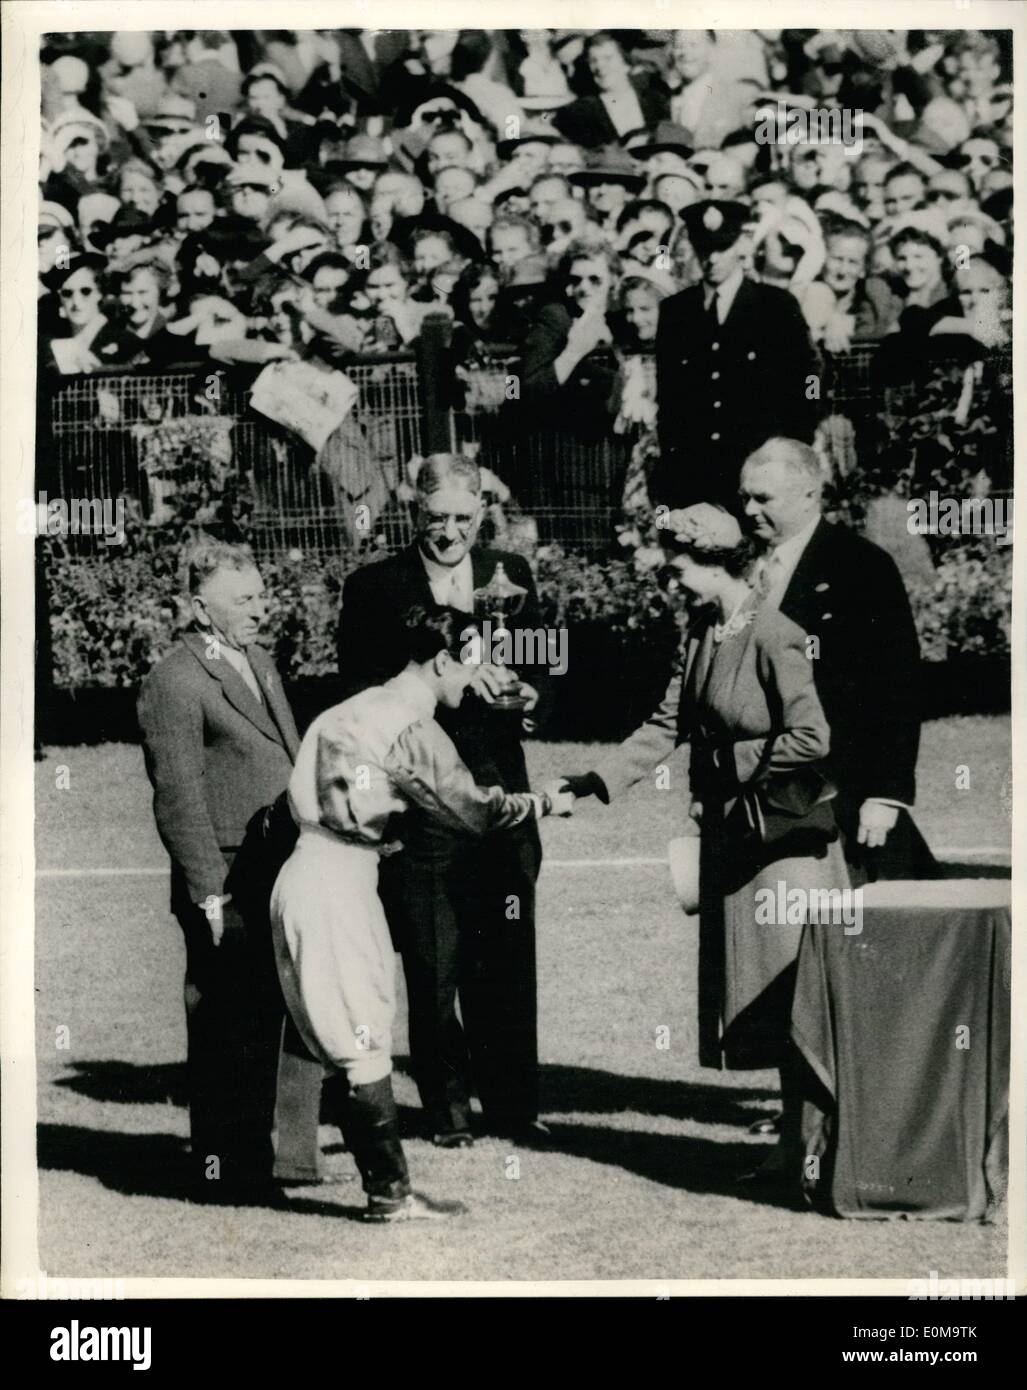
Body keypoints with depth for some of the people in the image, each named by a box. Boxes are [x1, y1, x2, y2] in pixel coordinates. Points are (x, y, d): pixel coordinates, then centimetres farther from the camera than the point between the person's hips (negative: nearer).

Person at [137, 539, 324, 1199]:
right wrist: (210, 894, -17)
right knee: (232, 1034, 3)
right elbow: (179, 797, -14)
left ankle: (288, 1155, 25)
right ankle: (228, 1165, 16)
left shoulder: (260, 661, 14)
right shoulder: (175, 682, -12)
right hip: (230, 894, -8)